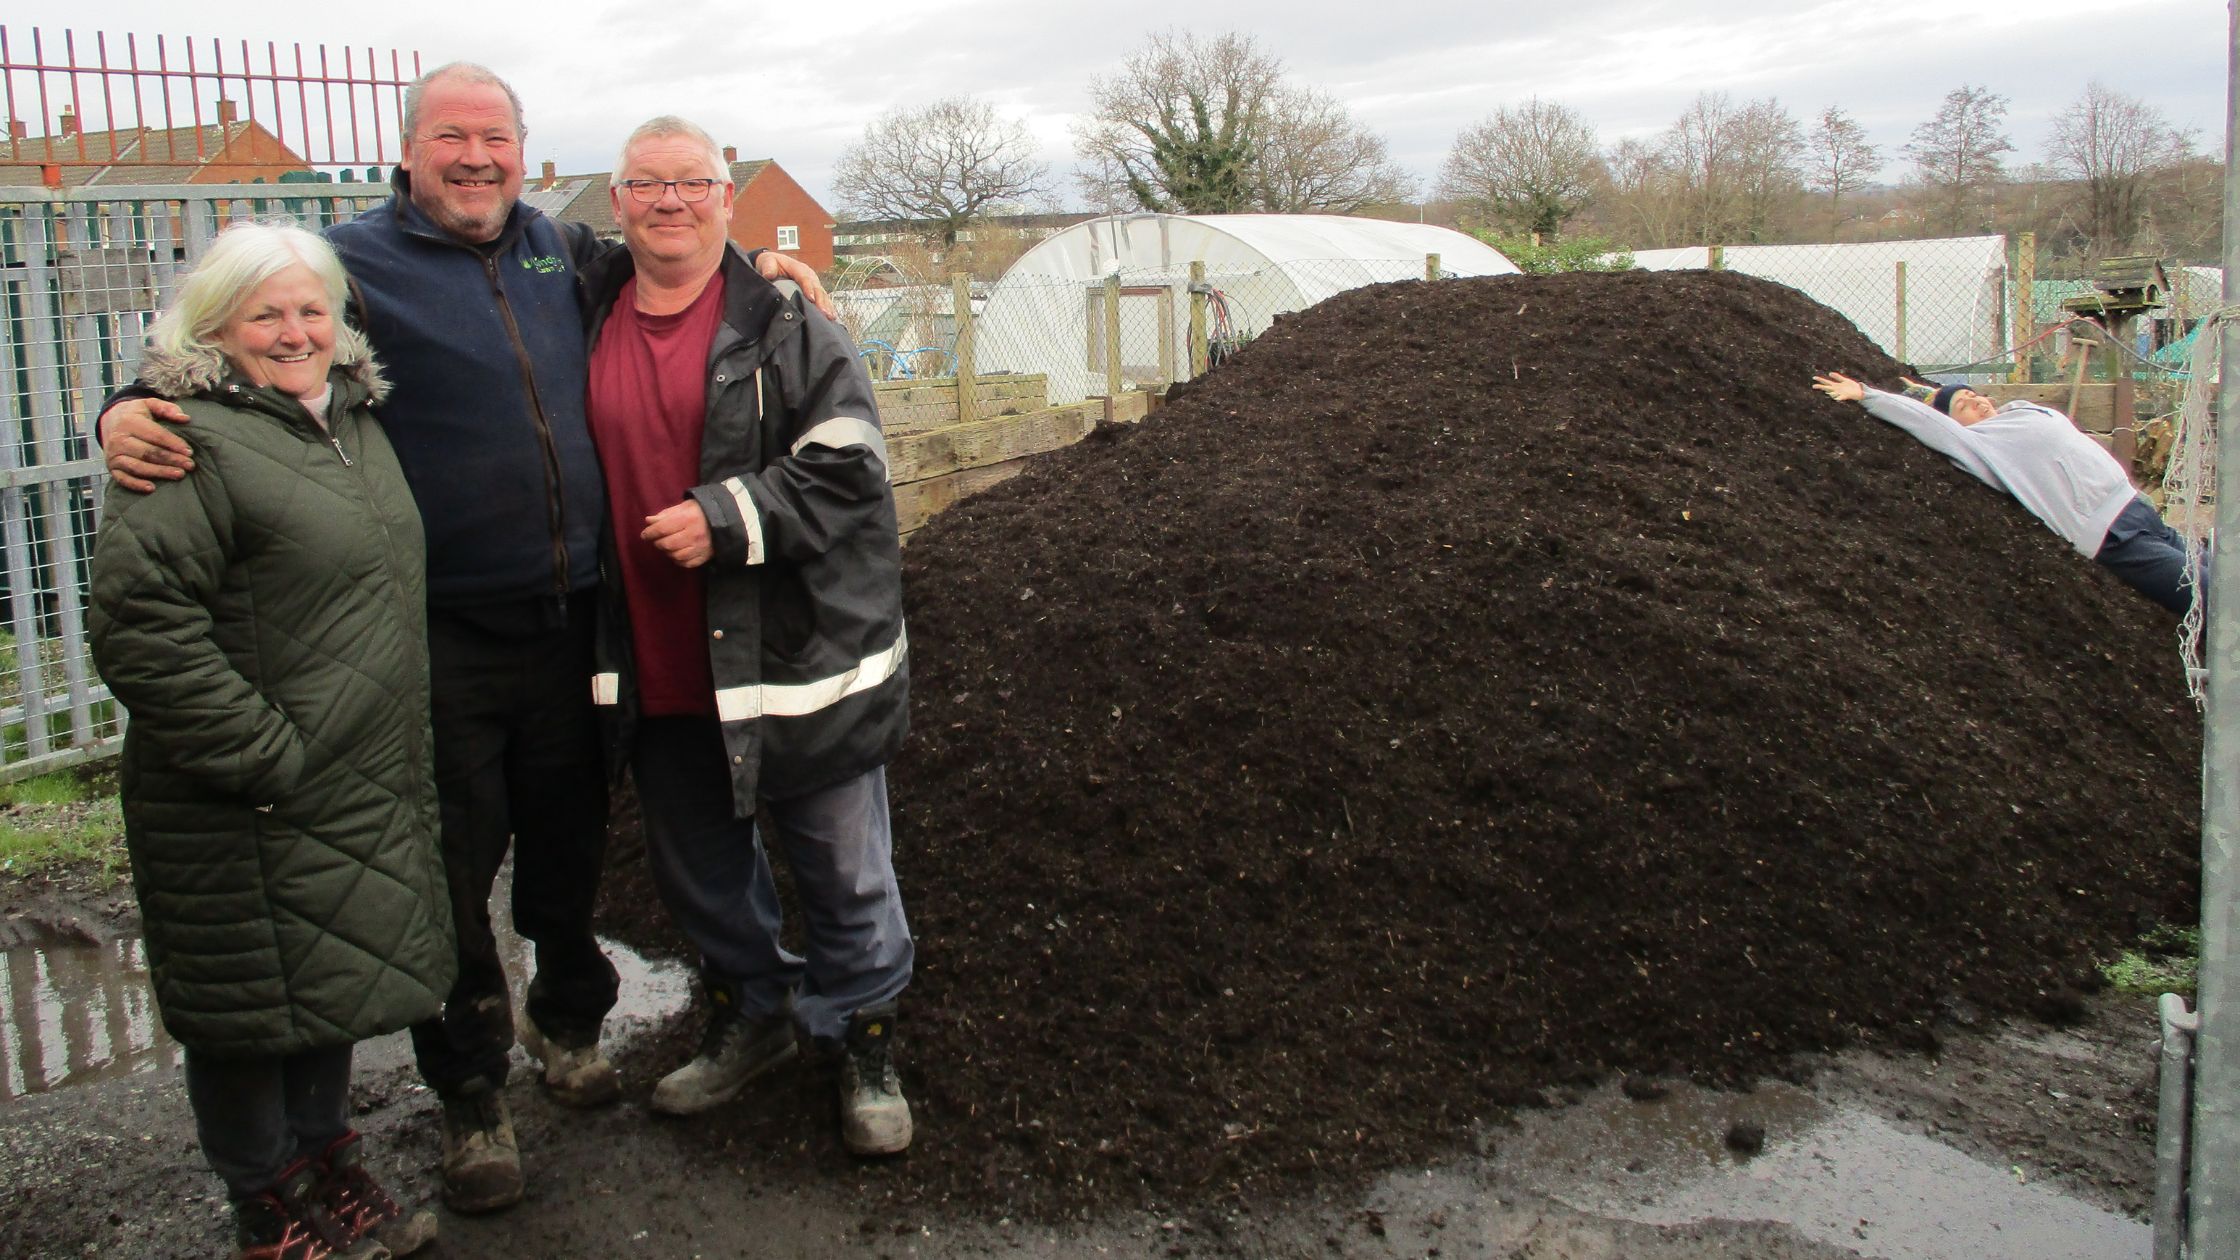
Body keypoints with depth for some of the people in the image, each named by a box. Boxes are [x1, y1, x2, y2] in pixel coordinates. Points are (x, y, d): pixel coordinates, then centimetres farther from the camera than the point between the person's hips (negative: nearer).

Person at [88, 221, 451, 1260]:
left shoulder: (352, 416, 11)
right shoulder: (191, 446, -16)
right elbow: (140, 627, -25)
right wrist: (267, 758, -23)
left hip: (365, 787, 8)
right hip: (253, 813, -8)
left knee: (333, 985, 21)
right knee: (253, 1010, 7)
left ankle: (327, 1169, 39)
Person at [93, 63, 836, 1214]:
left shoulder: (562, 249, 10)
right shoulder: (352, 262, -4)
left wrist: (755, 267, 12)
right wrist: (132, 411, -23)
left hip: (571, 618, 4)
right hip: (442, 634, -4)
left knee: (567, 840, 18)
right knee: (455, 865, 4)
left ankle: (566, 1022, 41)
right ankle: (471, 1094, 22)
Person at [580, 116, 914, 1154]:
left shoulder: (784, 326, -7)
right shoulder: (588, 325, 8)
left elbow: (846, 468, -13)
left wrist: (726, 518, -22)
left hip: (797, 660, -5)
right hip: (656, 673, 5)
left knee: (844, 872, 7)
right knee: (696, 870, 20)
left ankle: (865, 1043, 27)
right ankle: (749, 1017, 41)